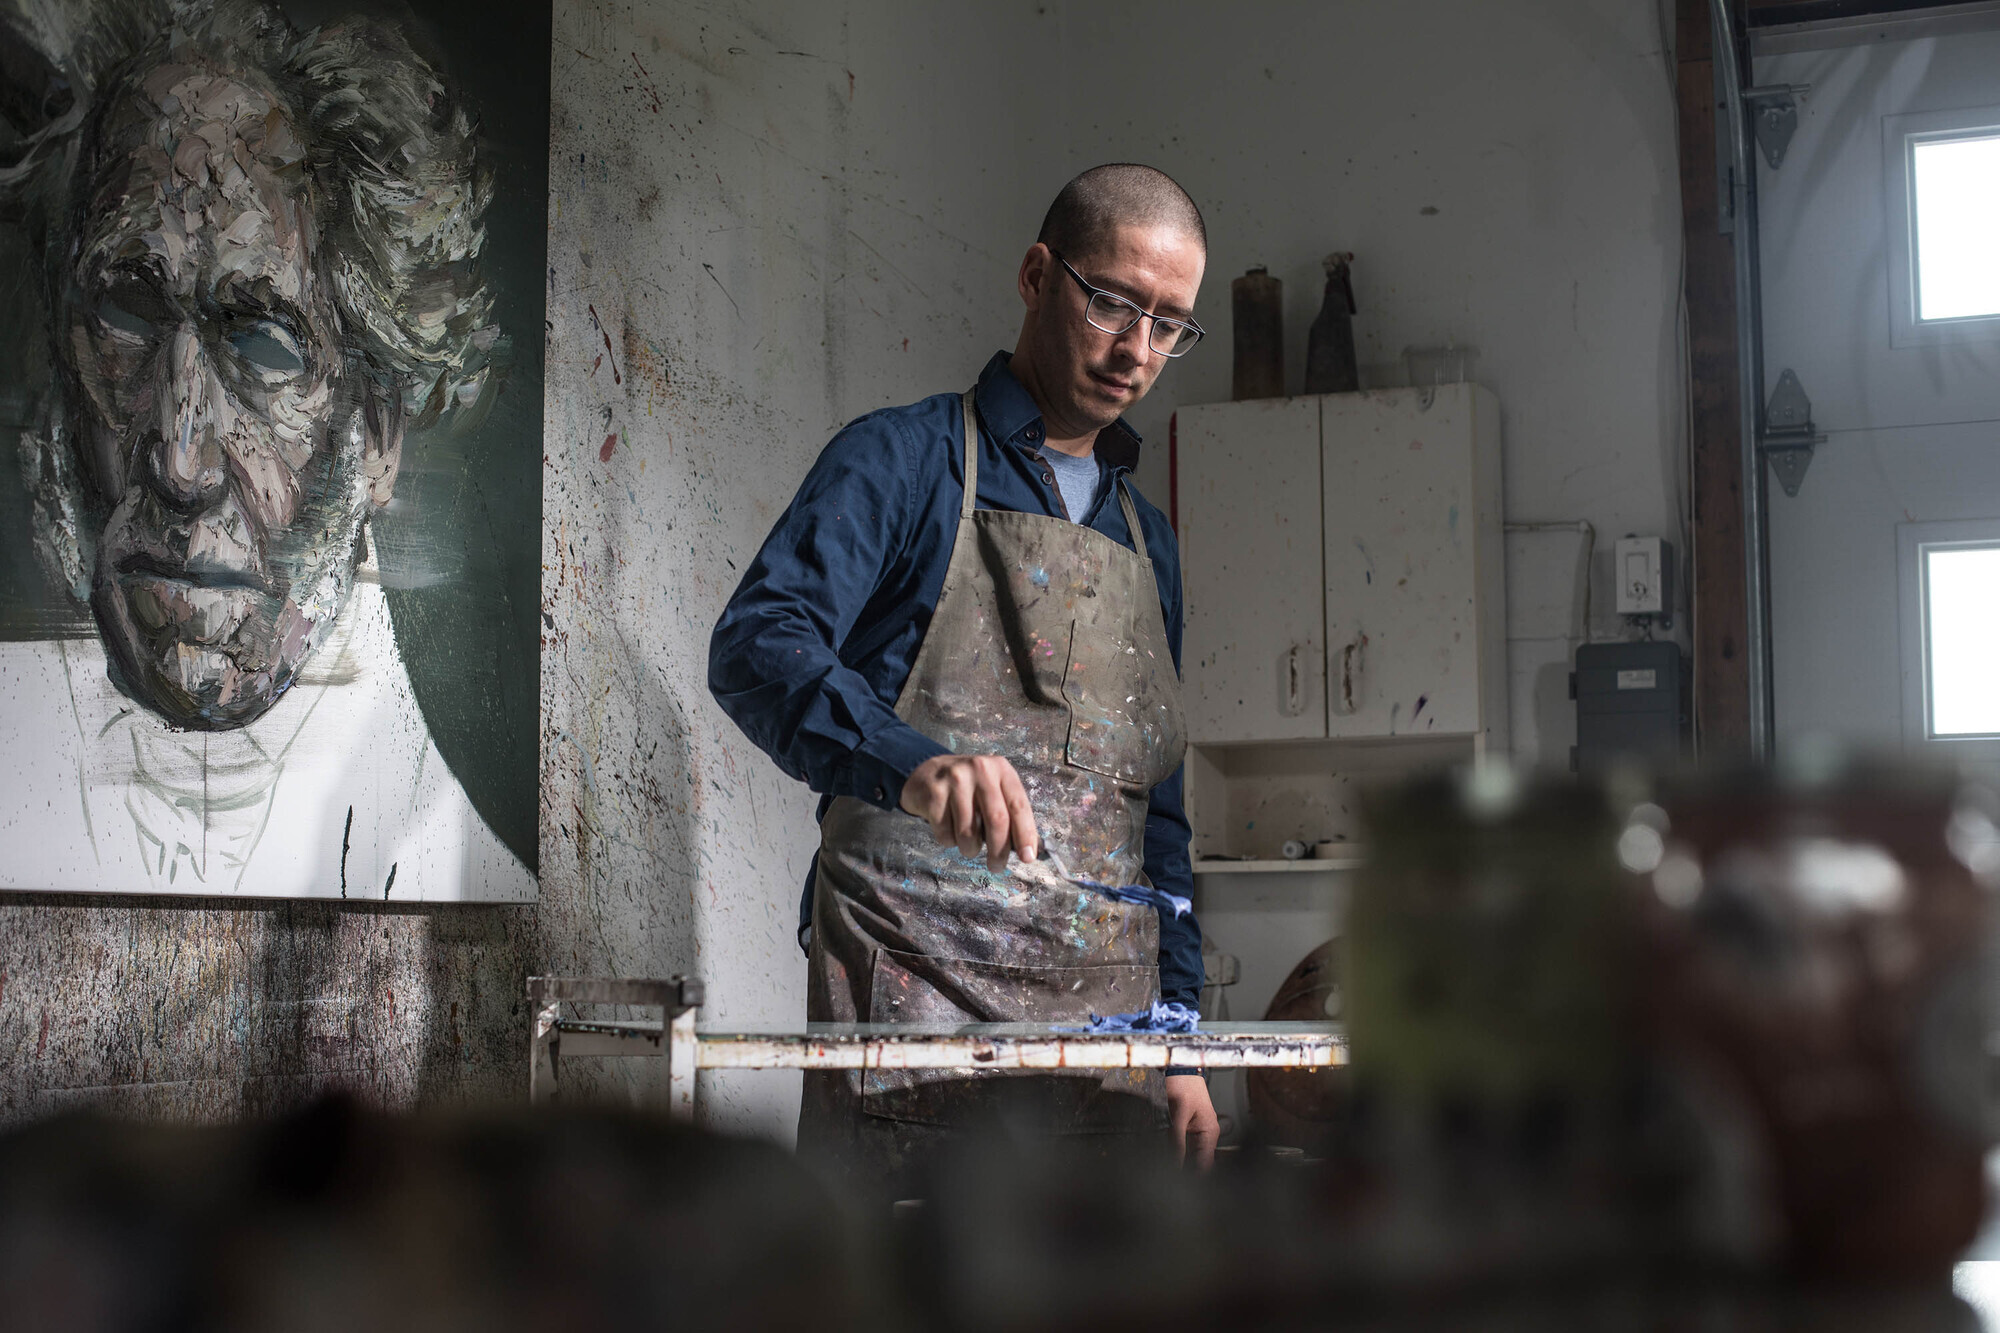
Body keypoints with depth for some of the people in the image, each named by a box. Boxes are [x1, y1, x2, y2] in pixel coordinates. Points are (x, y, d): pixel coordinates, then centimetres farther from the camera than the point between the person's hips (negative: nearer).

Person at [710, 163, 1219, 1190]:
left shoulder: (1147, 539, 21)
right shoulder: (904, 461, 2)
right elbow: (757, 644, -15)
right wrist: (909, 763, -34)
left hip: (1107, 1028, 6)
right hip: (912, 1007, -5)